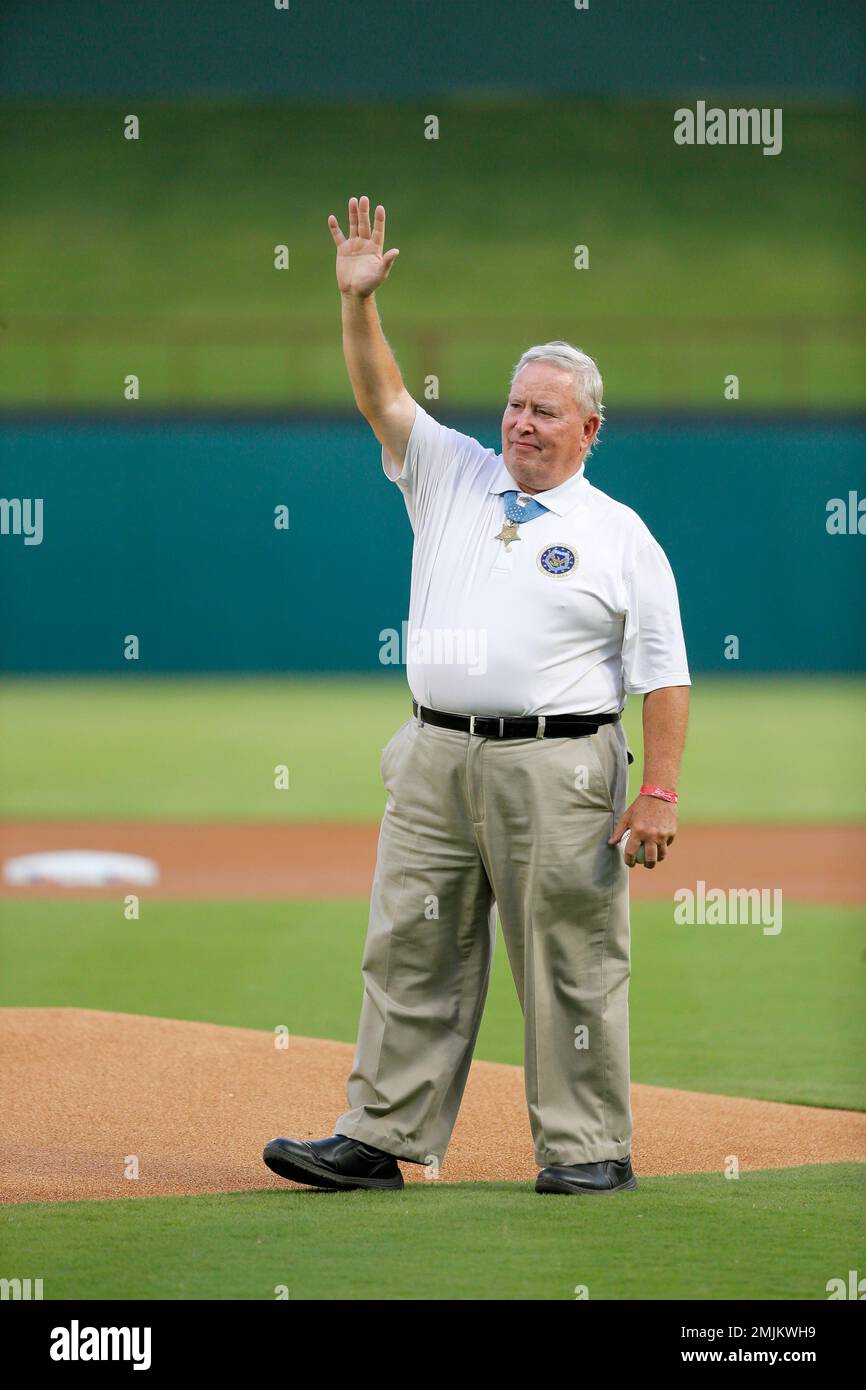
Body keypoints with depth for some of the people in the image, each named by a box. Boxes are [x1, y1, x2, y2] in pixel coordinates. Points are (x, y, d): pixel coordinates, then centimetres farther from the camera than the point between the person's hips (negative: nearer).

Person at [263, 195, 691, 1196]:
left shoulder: (620, 537, 2)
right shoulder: (451, 477, 14)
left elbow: (662, 673, -2)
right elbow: (381, 398, 4)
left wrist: (659, 793, -11)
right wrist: (357, 302, -11)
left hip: (556, 770, -4)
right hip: (436, 758, 4)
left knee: (571, 964, -1)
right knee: (412, 952, 5)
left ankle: (588, 1148, 5)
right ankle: (380, 1139, 8)